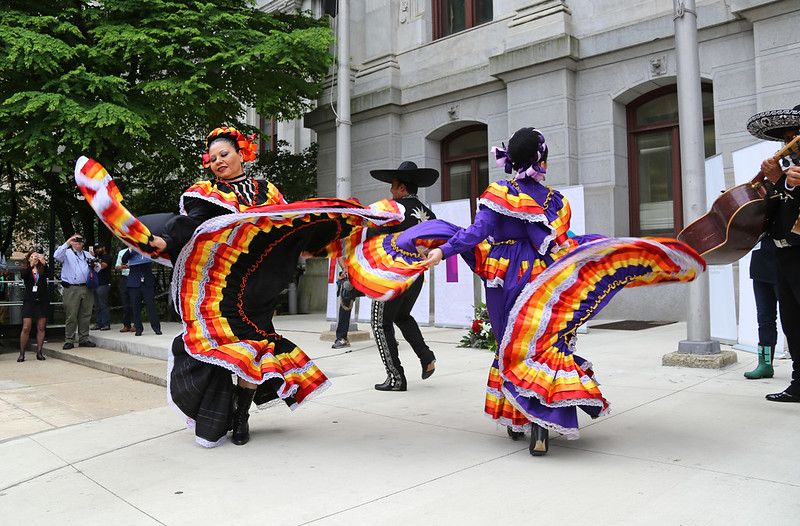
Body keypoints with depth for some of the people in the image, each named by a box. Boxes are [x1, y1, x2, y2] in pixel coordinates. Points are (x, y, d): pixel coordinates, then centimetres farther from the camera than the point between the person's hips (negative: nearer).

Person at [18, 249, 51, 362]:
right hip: (29, 300, -1)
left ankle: (39, 352, 10)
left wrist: (44, 263, -24)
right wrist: (31, 265, -27)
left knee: (41, 327, 3)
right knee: (26, 328, -6)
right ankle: (21, 353, 2)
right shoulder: (26, 269, 7)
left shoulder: (43, 269, 9)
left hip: (43, 300, 1)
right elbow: (24, 276, -15)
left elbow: (50, 275, -11)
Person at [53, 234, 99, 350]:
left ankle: (84, 339, 13)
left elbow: (97, 267, 21)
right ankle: (69, 341, 1)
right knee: (71, 316, -4)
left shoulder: (87, 254, 22)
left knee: (85, 315, 6)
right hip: (71, 289, -4)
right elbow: (57, 256, -13)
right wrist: (66, 243, -18)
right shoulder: (67, 253, 8)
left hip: (86, 289, 4)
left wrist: (96, 266, -3)